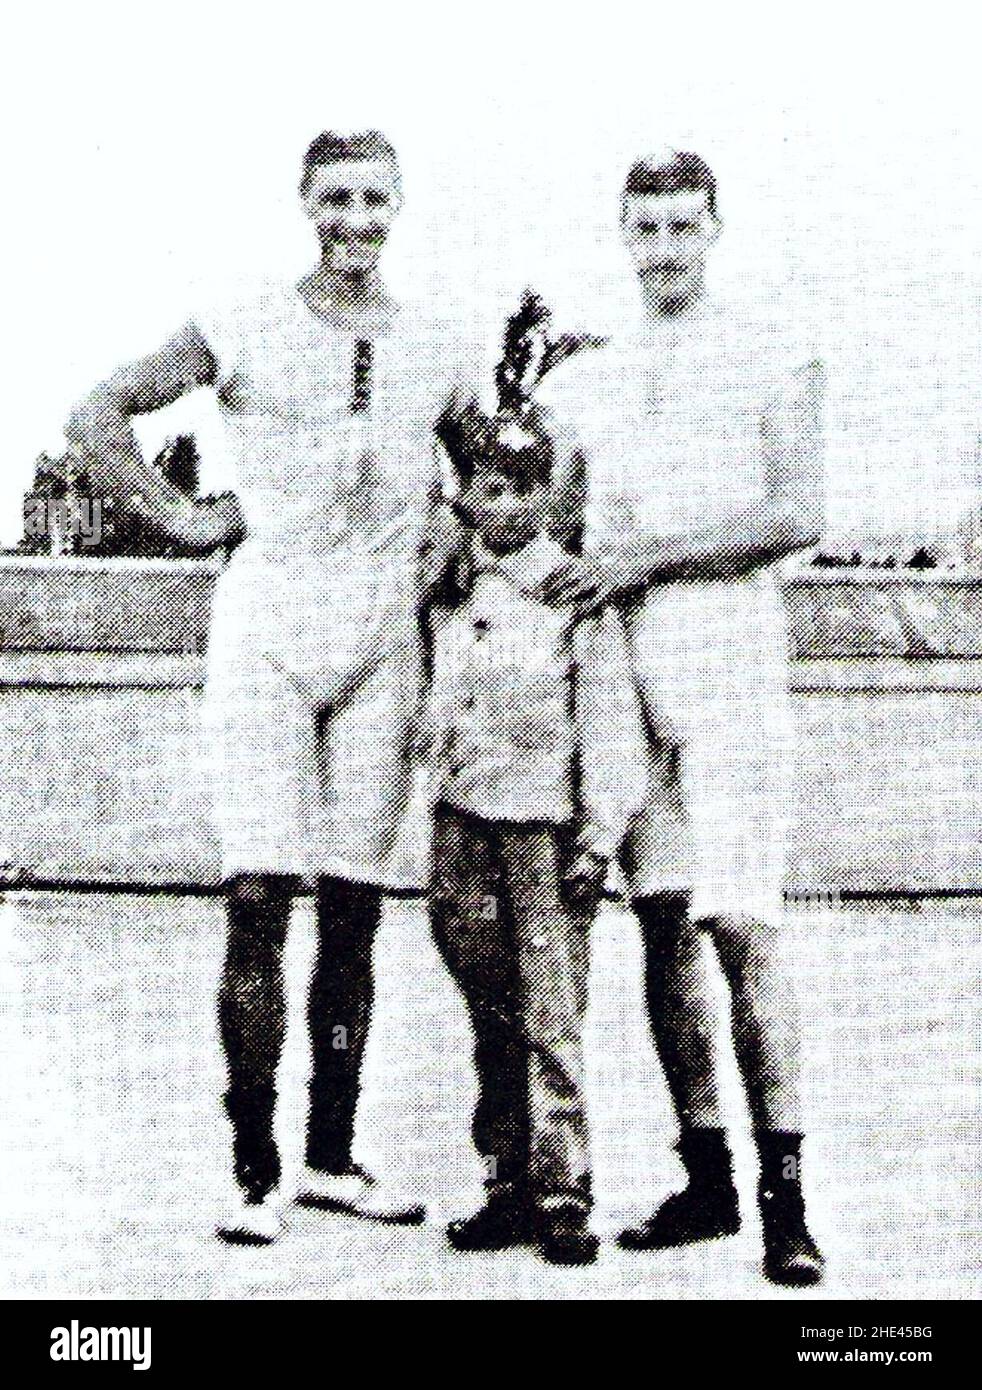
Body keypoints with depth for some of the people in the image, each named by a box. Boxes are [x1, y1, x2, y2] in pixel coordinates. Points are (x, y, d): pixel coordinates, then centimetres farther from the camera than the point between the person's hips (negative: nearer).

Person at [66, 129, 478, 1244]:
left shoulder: (439, 345, 12)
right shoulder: (245, 328, 3)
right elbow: (98, 414, 6)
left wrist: (437, 526, 10)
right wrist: (176, 516, -1)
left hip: (384, 635, 3)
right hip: (269, 627, -3)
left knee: (354, 907, 5)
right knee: (259, 899, -9)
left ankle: (331, 1157, 15)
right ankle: (254, 1172, -2)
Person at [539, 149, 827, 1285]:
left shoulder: (772, 350, 6)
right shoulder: (583, 379, 20)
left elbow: (796, 517, -5)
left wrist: (645, 557, -10)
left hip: (726, 644, -4)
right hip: (617, 653, 5)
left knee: (741, 924, -10)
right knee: (661, 924, 4)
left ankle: (785, 1196, -2)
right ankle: (705, 1178, 14)